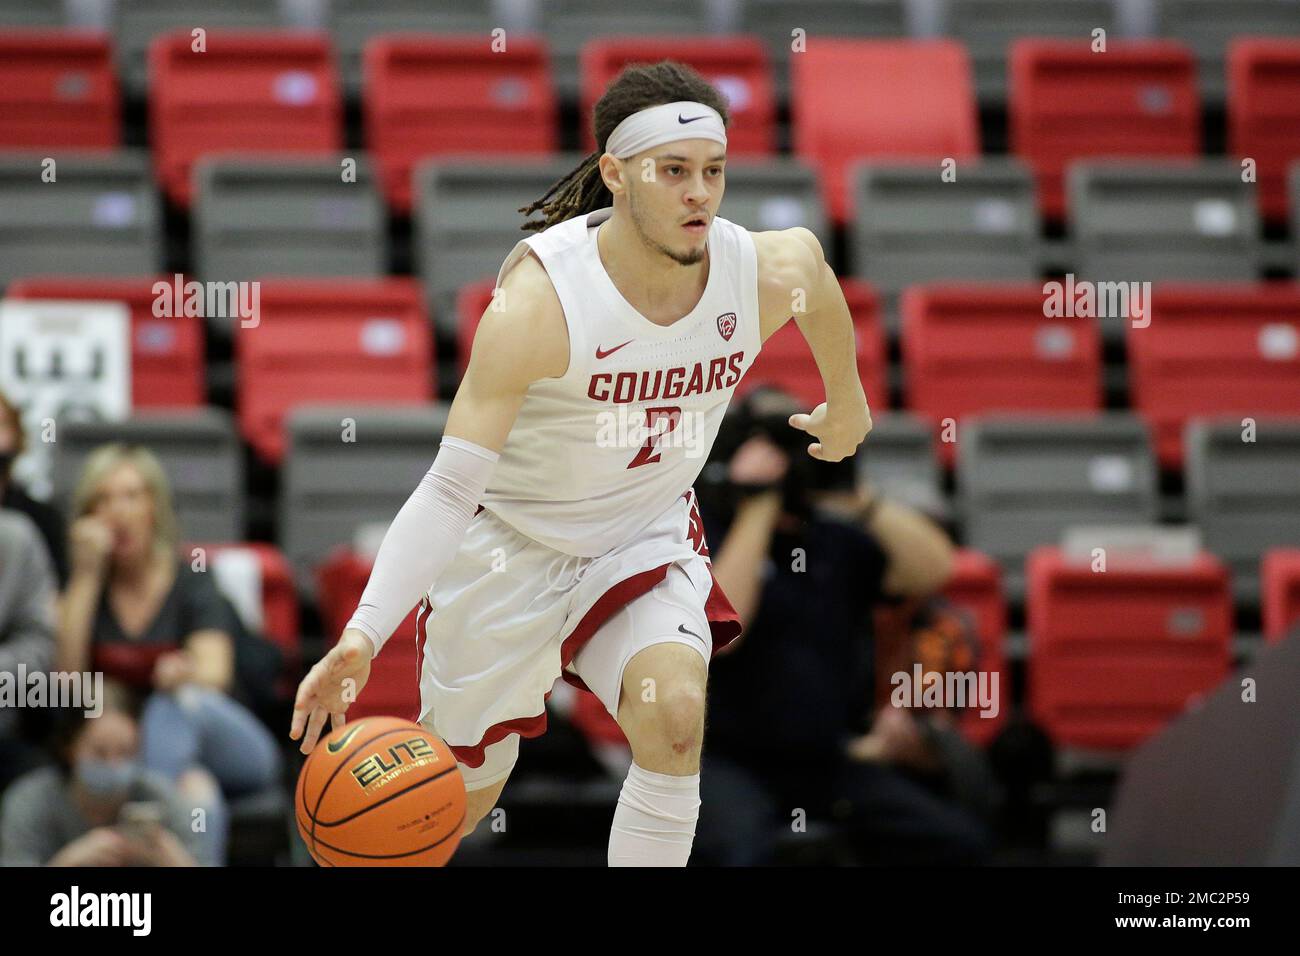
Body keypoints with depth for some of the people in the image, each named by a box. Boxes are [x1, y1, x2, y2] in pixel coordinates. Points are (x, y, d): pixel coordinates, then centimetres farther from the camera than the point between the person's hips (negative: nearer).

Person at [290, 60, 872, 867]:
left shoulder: (764, 273, -18)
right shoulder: (541, 298, -32)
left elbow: (810, 257, 11)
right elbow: (449, 490, -33)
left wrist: (847, 402, 26)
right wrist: (363, 635, -45)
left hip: (648, 535, 3)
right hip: (509, 539, -3)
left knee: (675, 713, -27)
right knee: (460, 799, 10)